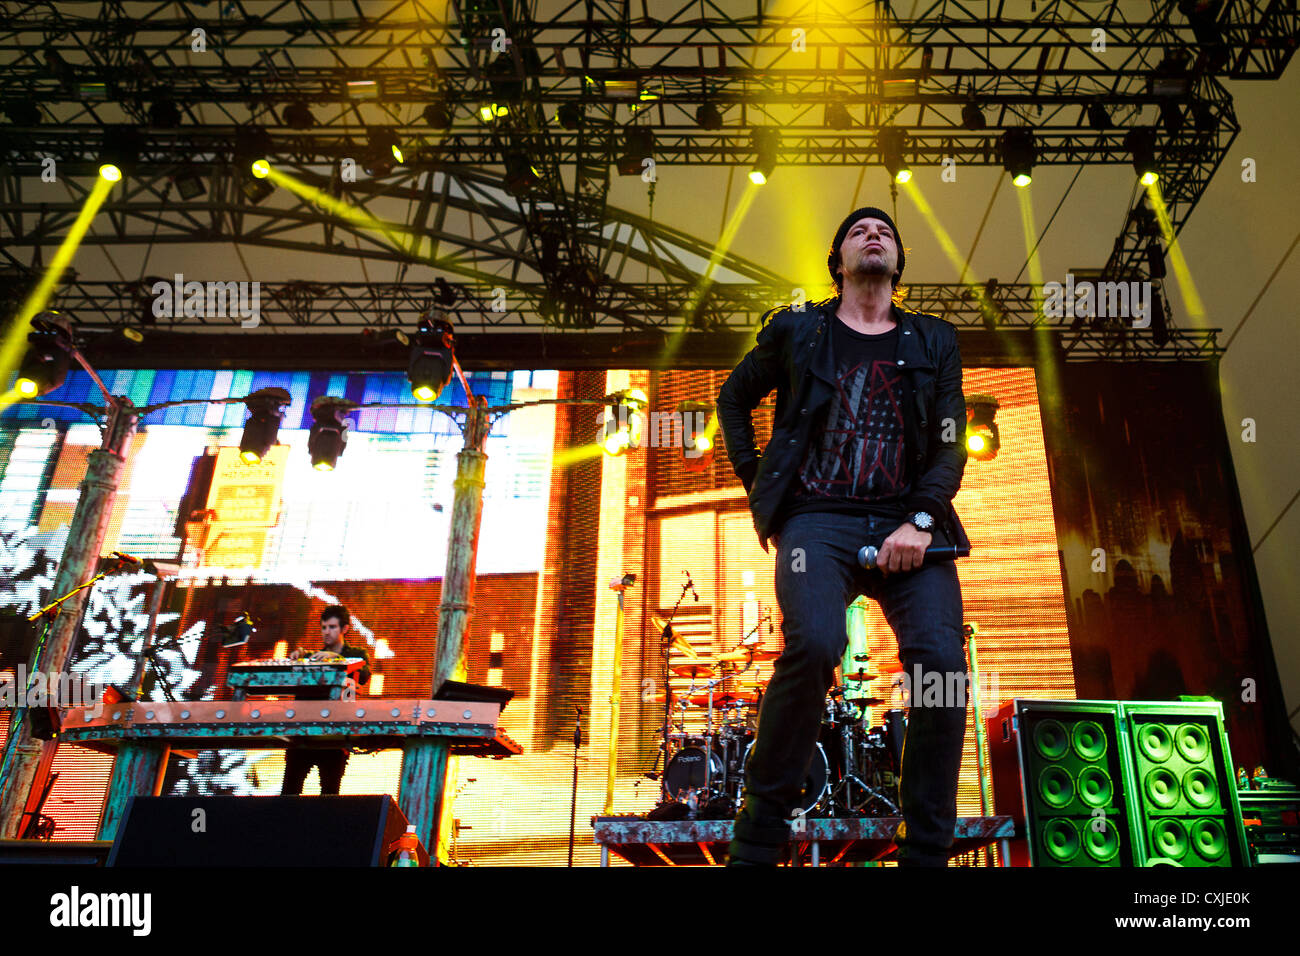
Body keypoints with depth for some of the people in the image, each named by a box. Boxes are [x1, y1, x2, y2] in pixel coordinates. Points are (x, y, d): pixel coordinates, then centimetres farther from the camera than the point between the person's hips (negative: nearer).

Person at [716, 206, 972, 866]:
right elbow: (733, 397, 28)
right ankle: (757, 841, -12)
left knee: (941, 658, -21)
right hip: (817, 518, -2)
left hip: (908, 521, 3)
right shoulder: (797, 330, 17)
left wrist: (920, 521, -8)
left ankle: (926, 852, -5)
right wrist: (755, 480, 13)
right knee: (813, 643, -30)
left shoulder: (933, 342, 20)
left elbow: (950, 445, 11)